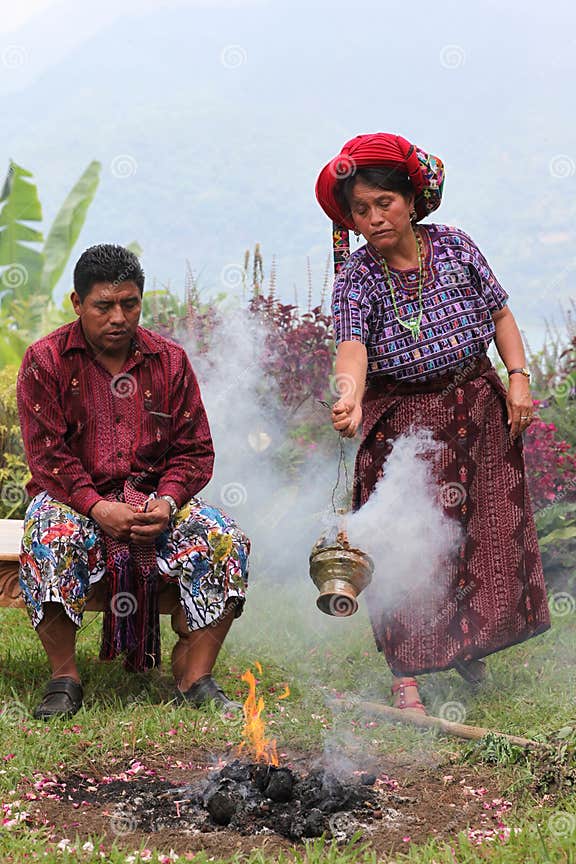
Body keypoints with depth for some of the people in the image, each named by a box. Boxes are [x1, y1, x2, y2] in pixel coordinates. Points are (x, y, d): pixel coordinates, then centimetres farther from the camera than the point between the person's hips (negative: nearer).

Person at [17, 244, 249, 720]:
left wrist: (167, 502, -15)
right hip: (76, 497, -2)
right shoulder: (46, 361, -2)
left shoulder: (169, 360, 6)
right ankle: (64, 678, -22)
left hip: (154, 497, 2)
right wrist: (97, 508, -23)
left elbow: (195, 450, 5)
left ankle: (195, 678, -16)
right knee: (50, 537, -36)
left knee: (224, 540, -24)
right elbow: (47, 455, -8)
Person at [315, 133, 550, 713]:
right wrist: (349, 396, -47)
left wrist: (518, 376, -5)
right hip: (401, 422, -3)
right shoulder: (356, 277, -11)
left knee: (486, 531, 9)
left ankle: (470, 650, 29)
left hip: (477, 411, 4)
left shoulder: (454, 246, -1)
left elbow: (499, 313, 7)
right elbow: (352, 345, -27)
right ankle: (406, 674, 1)